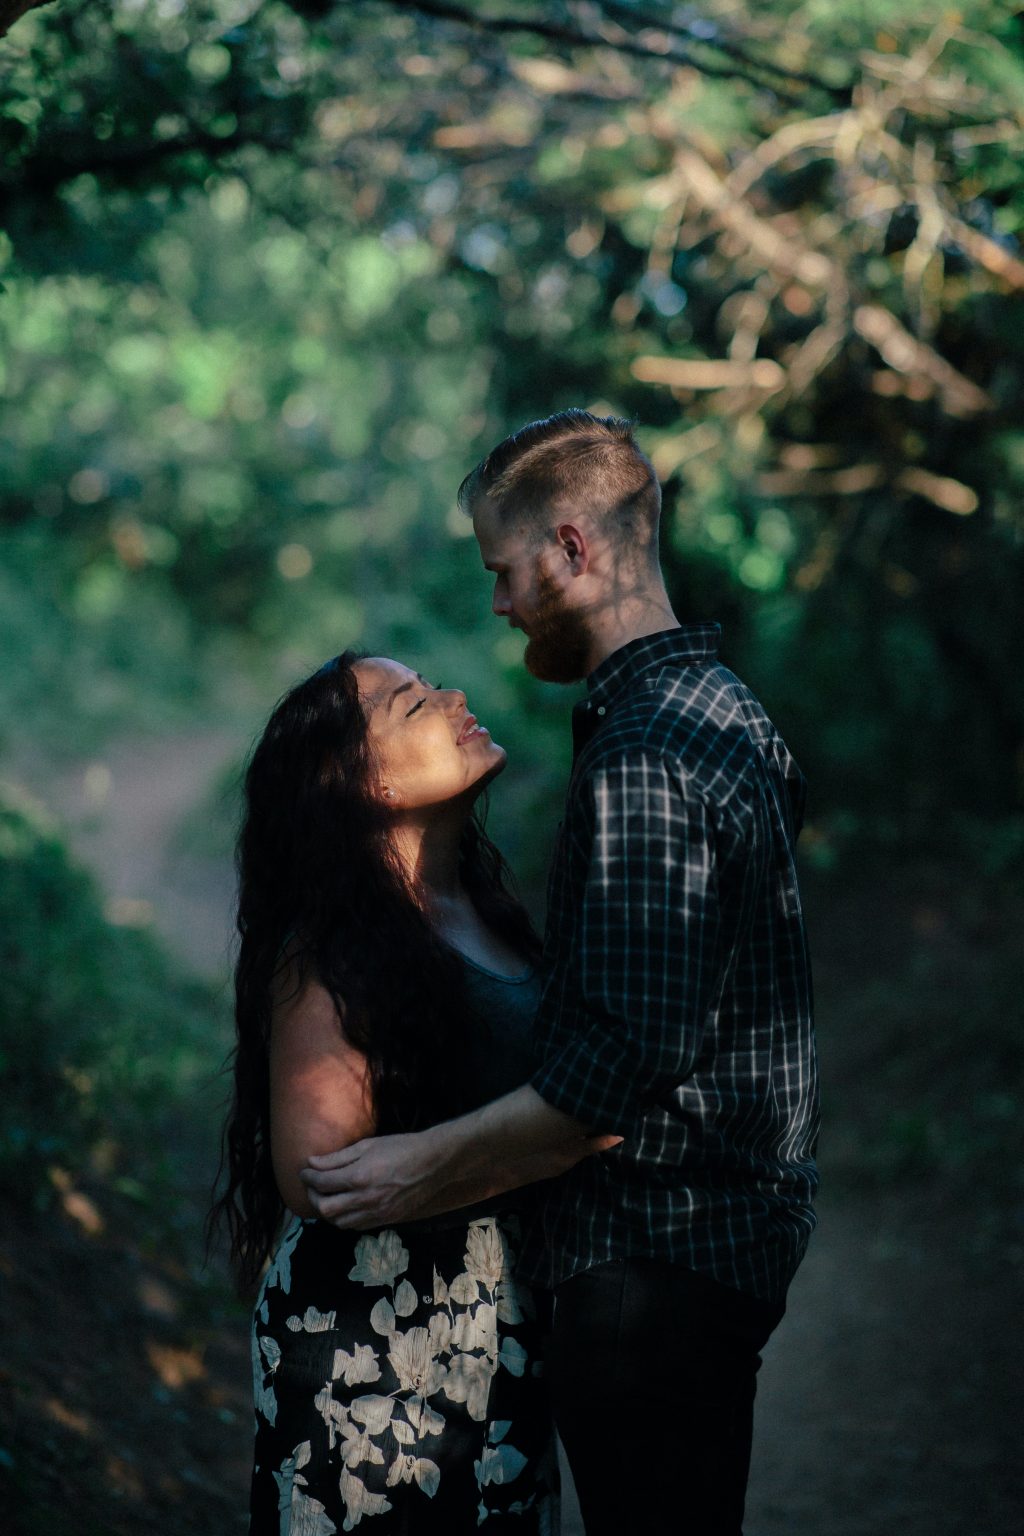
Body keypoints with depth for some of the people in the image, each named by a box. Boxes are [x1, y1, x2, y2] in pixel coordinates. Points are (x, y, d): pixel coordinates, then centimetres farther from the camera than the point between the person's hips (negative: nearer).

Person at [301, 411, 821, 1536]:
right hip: (735, 1227, 10)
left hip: (654, 1252, -10)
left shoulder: (643, 757, -21)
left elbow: (626, 1055, -26)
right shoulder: (723, 707, 12)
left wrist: (427, 1167, -19)